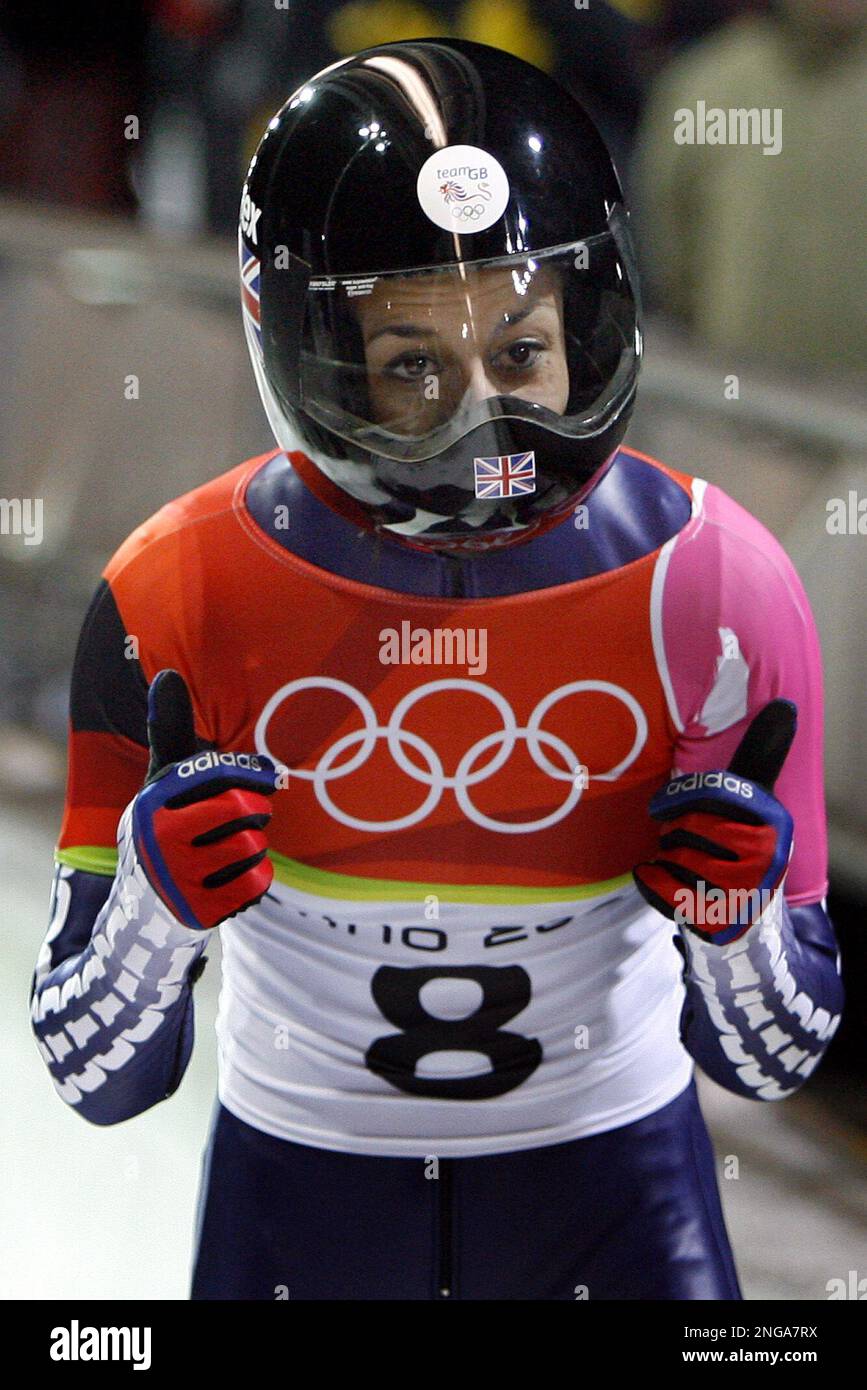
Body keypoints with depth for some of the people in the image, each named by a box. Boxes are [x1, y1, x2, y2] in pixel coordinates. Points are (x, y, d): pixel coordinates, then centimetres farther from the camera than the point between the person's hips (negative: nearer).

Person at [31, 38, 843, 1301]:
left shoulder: (715, 587, -14)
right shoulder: (178, 601, -16)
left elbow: (769, 1058, -4)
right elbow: (99, 1079, -10)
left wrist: (739, 918, -25)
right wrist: (156, 901, -29)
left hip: (611, 1178, 0)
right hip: (301, 1187, 0)